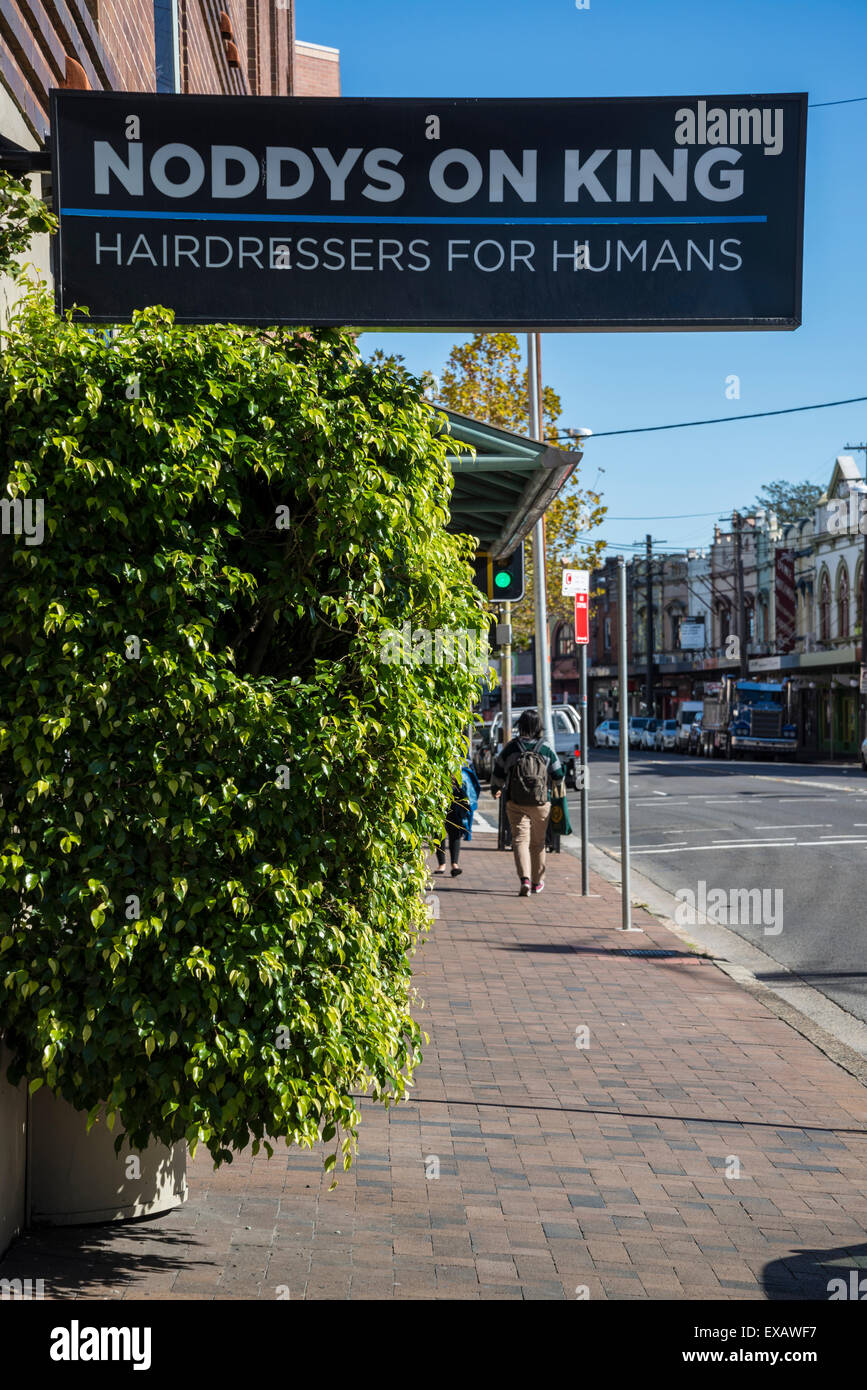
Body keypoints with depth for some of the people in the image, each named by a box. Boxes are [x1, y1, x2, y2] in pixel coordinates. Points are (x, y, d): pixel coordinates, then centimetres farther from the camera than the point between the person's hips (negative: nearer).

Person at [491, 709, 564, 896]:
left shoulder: (510, 748, -5)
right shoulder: (546, 750, -4)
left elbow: (498, 773, 4)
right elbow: (558, 776, 4)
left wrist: (495, 790, 23)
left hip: (516, 804, -1)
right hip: (541, 803, 1)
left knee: (520, 839, -3)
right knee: (538, 842, 14)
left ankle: (525, 878, -24)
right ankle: (537, 882, 26)